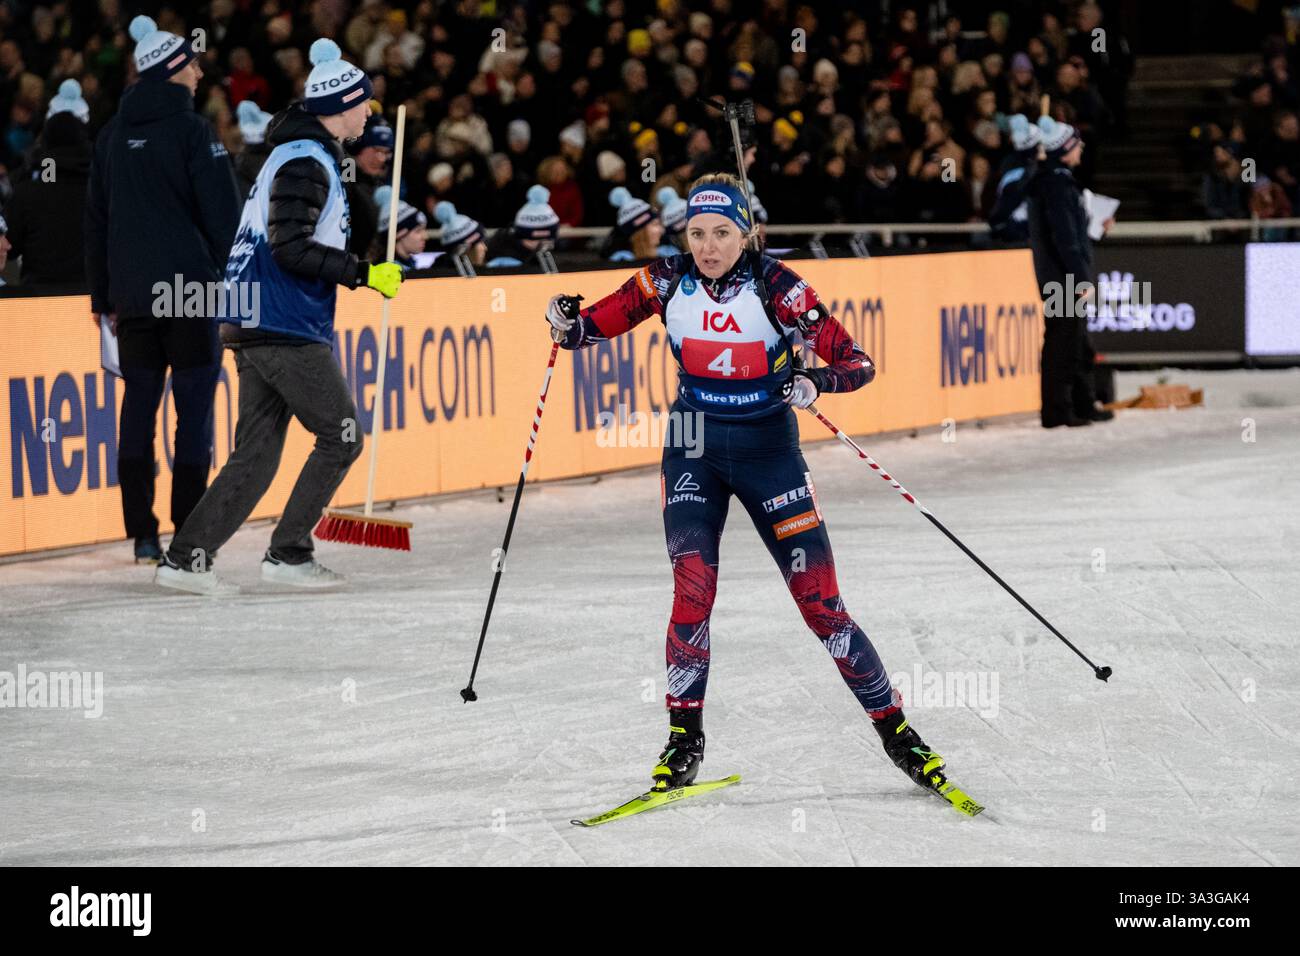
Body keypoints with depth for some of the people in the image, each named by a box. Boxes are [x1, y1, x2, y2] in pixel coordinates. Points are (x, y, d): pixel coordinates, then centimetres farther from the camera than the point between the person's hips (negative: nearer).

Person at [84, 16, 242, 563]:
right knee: (194, 409, -1)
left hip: (131, 293, 5)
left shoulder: (112, 135, 12)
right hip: (191, 289, -5)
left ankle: (142, 535, 6)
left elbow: (96, 221, 16)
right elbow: (223, 214, -9)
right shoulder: (191, 130, -7)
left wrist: (103, 295, 22)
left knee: (138, 408, 8)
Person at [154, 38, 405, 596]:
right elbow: (290, 248, -21)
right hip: (287, 328, -10)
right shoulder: (306, 163, -14)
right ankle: (288, 555, 2)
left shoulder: (303, 153, 18)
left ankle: (186, 559, 3)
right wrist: (365, 274, -17)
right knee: (341, 436, -1)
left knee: (257, 454, 8)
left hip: (258, 327, 10)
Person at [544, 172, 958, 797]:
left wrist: (815, 383, -36)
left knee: (820, 602, -4)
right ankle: (684, 736, -3)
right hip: (694, 448, 2)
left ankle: (895, 729, 9)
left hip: (768, 447, -2)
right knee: (693, 588, -16)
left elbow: (856, 362, -16)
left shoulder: (775, 286, -15)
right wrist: (568, 326, -24)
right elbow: (599, 322, -1)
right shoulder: (669, 282, -6)